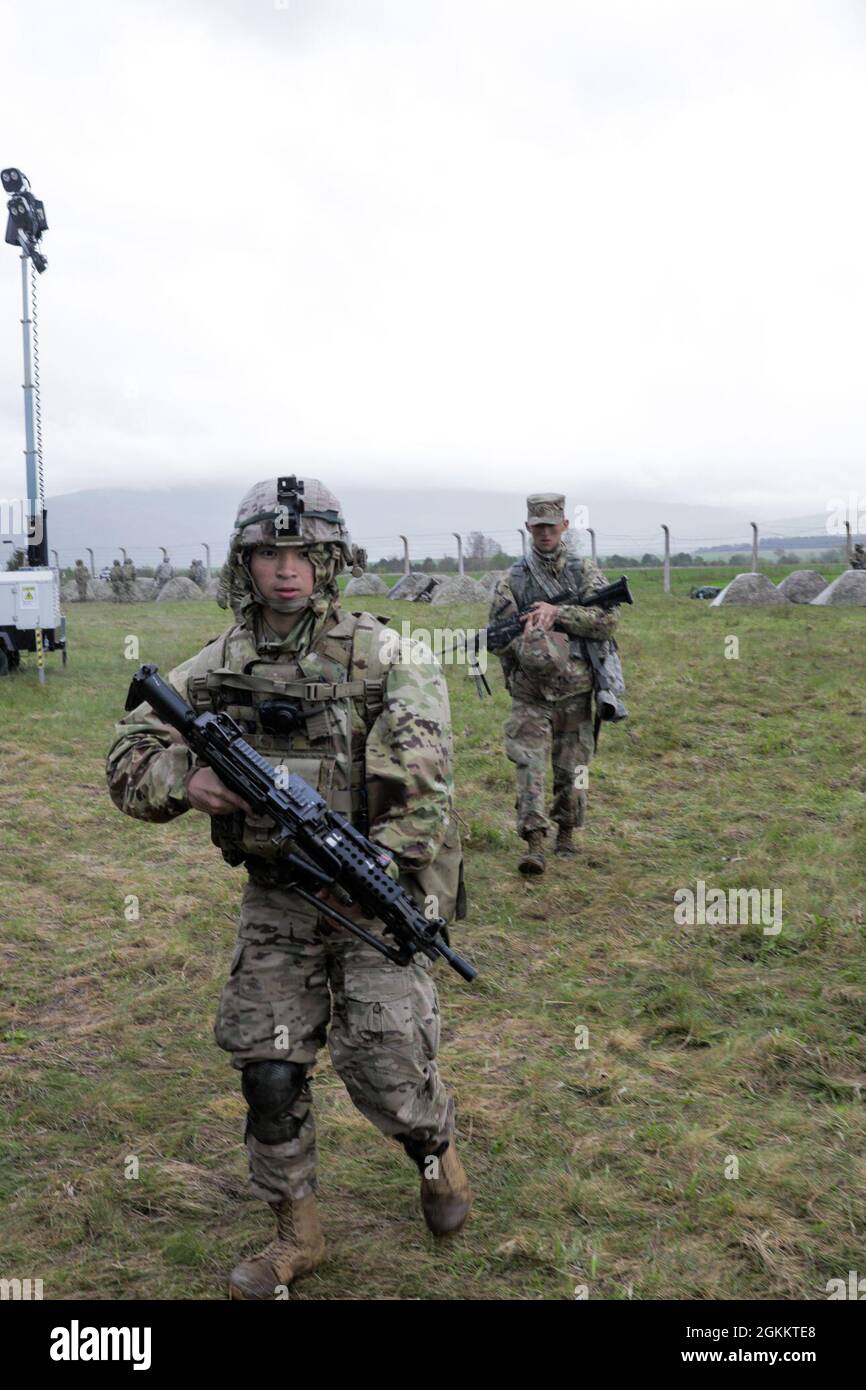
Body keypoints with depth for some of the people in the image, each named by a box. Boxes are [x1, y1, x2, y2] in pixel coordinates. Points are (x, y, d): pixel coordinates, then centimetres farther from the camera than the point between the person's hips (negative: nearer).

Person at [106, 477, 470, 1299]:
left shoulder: (382, 658, -10)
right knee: (267, 1071, 5)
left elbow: (420, 775, -18)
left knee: (383, 1064, -7)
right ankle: (296, 1236, 26)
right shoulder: (215, 668, 2)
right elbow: (127, 761, 4)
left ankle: (437, 1149, 29)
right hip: (273, 900, 4)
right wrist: (186, 779, -18)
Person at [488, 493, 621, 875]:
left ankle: (566, 832, 27)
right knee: (529, 764, -11)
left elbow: (607, 621, -9)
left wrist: (557, 613, -19)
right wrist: (525, 640, -20)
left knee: (571, 769, 9)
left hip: (575, 690, 1)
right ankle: (534, 843, -12)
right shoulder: (511, 580, 4)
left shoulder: (586, 572, 4)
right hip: (530, 694, -1)